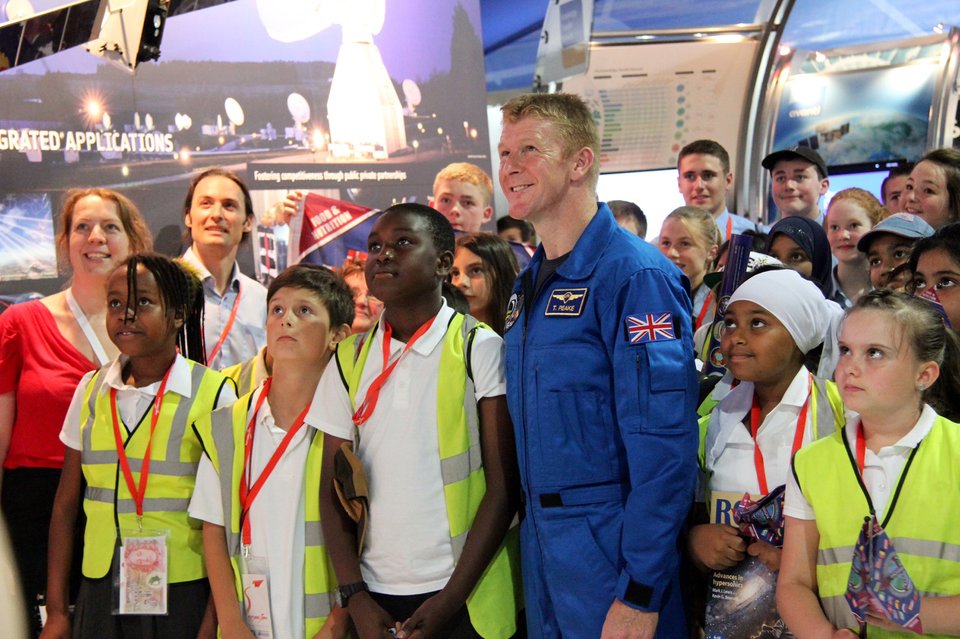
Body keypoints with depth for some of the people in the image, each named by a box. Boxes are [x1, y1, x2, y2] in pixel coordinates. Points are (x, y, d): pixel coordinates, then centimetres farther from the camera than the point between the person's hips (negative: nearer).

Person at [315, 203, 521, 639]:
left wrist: (449, 602, -13)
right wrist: (356, 599, -3)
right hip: (375, 592, 3)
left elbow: (503, 487, -9)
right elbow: (332, 491, 6)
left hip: (466, 597, -3)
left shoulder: (479, 348, -7)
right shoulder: (349, 359, 5)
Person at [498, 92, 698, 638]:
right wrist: (533, 526, 13)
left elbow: (665, 445, -20)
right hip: (541, 545, 8)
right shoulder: (529, 285, 10)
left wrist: (640, 594, -21)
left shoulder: (635, 275, -15)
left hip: (612, 549, -8)